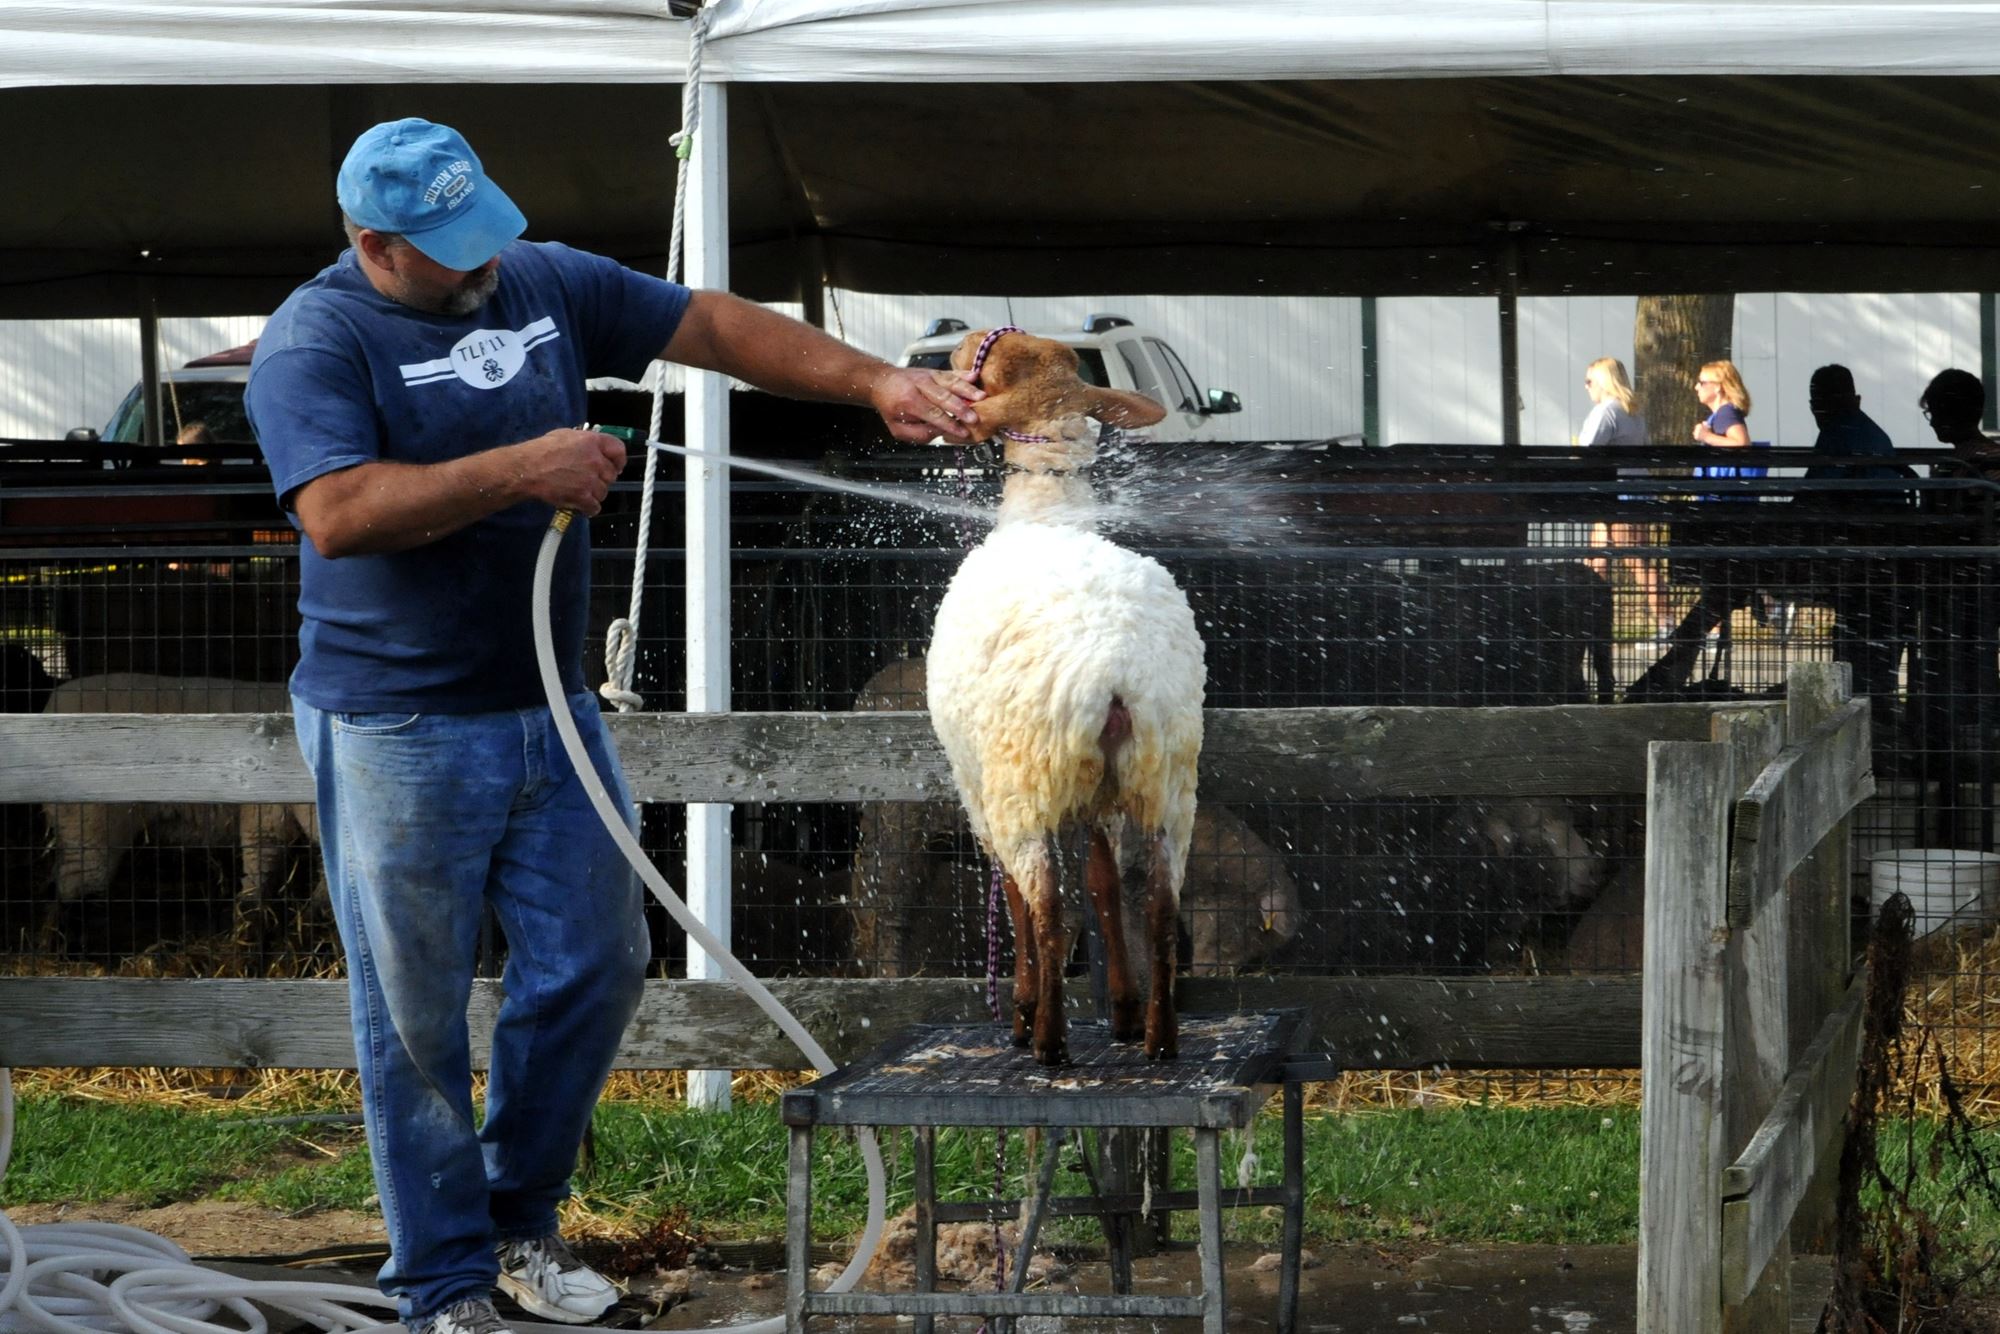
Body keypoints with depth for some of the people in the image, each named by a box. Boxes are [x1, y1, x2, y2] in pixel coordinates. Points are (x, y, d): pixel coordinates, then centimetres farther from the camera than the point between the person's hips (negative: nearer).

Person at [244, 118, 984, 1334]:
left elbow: (718, 328, 8)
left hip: (552, 711, 6)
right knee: (418, 1017, 2)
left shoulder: (547, 284, 7)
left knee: (598, 968, 11)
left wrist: (878, 384, 0)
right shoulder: (316, 342, -12)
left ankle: (521, 1219, 30)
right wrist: (522, 470, -25)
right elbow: (338, 512, -26)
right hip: (400, 732, -6)